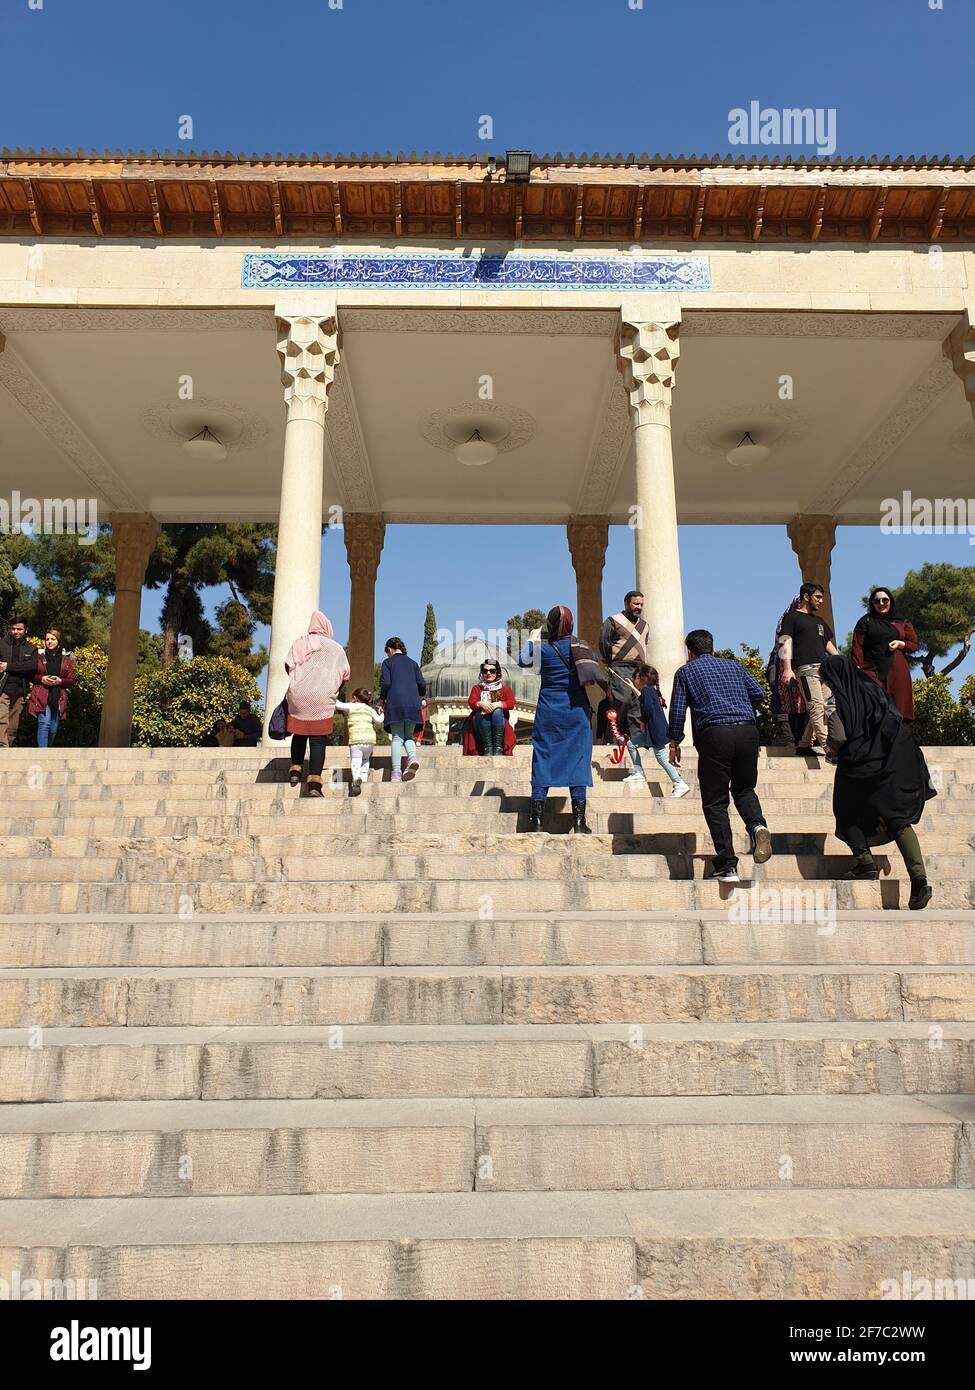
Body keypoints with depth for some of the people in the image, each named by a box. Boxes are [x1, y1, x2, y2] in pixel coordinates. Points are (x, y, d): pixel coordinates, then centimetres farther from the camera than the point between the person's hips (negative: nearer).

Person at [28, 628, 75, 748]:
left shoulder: (66, 659, 11)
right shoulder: (39, 656, 9)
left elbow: (71, 680, 9)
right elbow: (30, 675, 10)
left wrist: (60, 681, -10)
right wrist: (41, 678, -9)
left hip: (59, 698, 2)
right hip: (42, 697, -2)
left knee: (53, 729, 5)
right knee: (44, 724, -17)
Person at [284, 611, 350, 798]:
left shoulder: (299, 644, 10)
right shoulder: (336, 648, 10)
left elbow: (288, 666, 1)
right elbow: (345, 675, 12)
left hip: (298, 696, 1)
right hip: (322, 699, -1)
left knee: (299, 733, 20)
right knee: (318, 739, -2)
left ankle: (295, 770, 16)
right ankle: (314, 783, -9)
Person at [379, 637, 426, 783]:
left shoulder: (387, 662, 8)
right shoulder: (413, 663, 18)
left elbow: (385, 683, -5)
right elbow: (422, 685, 10)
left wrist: (382, 699, 10)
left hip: (395, 703, -3)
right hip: (412, 703, 3)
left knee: (397, 738, -4)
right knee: (409, 736, 10)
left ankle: (396, 772, -15)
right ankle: (412, 757, -22)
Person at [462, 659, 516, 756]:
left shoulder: (505, 689, 20)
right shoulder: (477, 688, 22)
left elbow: (511, 703, -1)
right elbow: (471, 702, 1)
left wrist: (497, 704, -22)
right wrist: (481, 704, -23)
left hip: (500, 723, 0)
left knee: (497, 711, -31)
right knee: (483, 711, -31)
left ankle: (498, 747, -42)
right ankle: (487, 748, -42)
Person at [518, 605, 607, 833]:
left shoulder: (543, 648, -5)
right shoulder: (582, 647, 1)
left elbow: (522, 660, 13)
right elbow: (595, 660, 23)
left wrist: (531, 640, 27)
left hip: (548, 713, -1)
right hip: (577, 712, 1)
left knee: (542, 761, 5)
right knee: (578, 762, 2)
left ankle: (536, 818, 3)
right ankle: (579, 821, 0)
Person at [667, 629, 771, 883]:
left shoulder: (686, 671, 15)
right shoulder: (734, 666, 24)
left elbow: (678, 709, 7)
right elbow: (759, 694, 16)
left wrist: (675, 742, 14)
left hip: (714, 733, -3)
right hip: (748, 731, 3)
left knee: (715, 802, 4)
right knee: (744, 788, 22)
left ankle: (727, 867, -3)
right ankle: (757, 825, -10)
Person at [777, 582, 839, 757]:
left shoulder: (820, 621, 28)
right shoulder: (791, 617, 7)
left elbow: (828, 644, 31)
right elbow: (785, 642, -4)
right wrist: (787, 668, -17)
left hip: (825, 668, 8)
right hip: (805, 668, -8)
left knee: (826, 708, 0)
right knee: (817, 707, -14)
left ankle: (805, 744, 9)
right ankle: (829, 748, -19)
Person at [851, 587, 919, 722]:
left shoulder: (903, 622, 19)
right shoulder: (866, 621, 12)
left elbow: (914, 644, 17)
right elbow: (858, 648, 2)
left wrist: (900, 644, -5)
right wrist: (858, 670, -11)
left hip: (898, 672, 3)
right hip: (874, 671, -3)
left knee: (899, 707, -4)